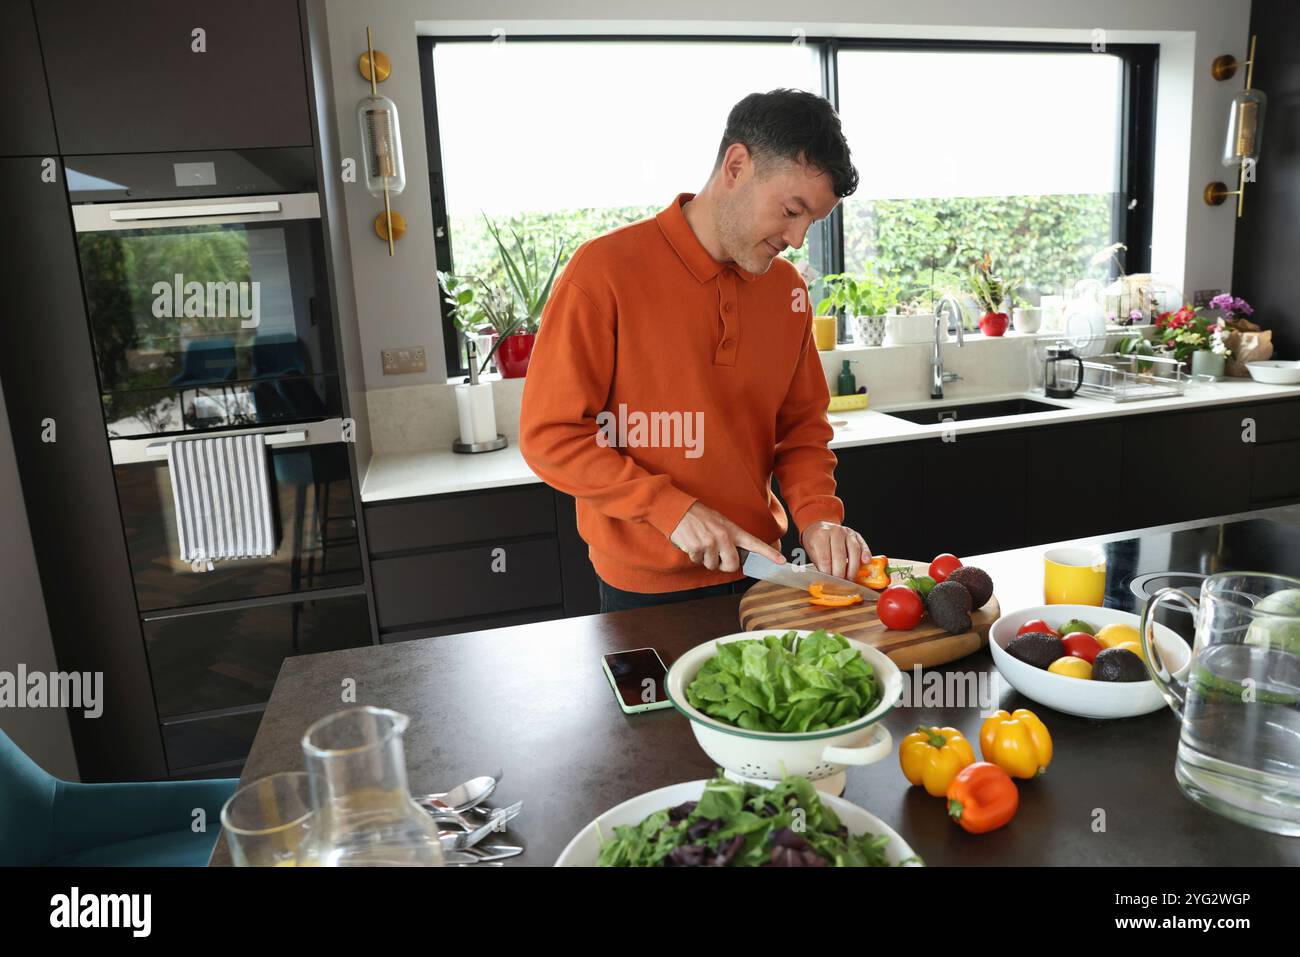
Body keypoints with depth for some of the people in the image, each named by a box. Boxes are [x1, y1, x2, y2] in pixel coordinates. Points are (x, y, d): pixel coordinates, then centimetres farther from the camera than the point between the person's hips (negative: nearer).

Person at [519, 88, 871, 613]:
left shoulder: (789, 289, 1)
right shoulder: (604, 270, -16)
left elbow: (802, 424, 8)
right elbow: (549, 435, -16)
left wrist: (817, 514, -9)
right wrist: (671, 509, -22)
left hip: (756, 565, 5)